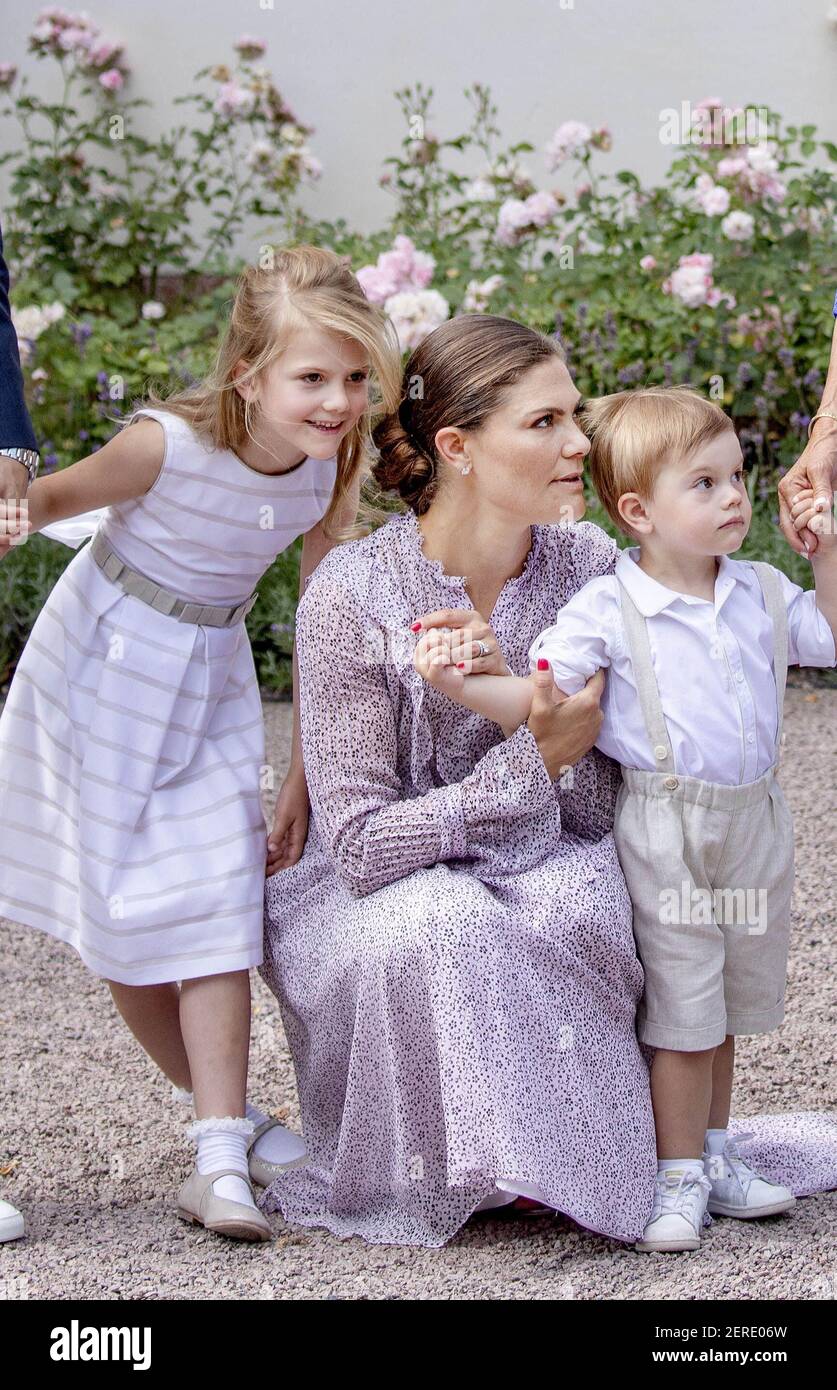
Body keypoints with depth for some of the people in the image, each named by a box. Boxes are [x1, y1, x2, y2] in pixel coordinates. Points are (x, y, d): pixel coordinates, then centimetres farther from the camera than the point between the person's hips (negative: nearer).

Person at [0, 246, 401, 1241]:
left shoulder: (329, 470, -12)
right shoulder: (168, 446, -27)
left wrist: (305, 771, 0)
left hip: (209, 686, 3)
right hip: (101, 669, -3)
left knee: (216, 897, -8)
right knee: (121, 910, 2)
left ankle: (221, 1154, -7)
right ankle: (223, 1109, 21)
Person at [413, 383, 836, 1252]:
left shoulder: (762, 594, 3)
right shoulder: (607, 611, -12)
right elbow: (534, 699, -13)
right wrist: (456, 682, -29)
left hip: (753, 824, 5)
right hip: (664, 829, -5)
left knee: (727, 1005, 17)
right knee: (683, 1010, 0)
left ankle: (714, 1155, 31)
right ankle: (682, 1178, 13)